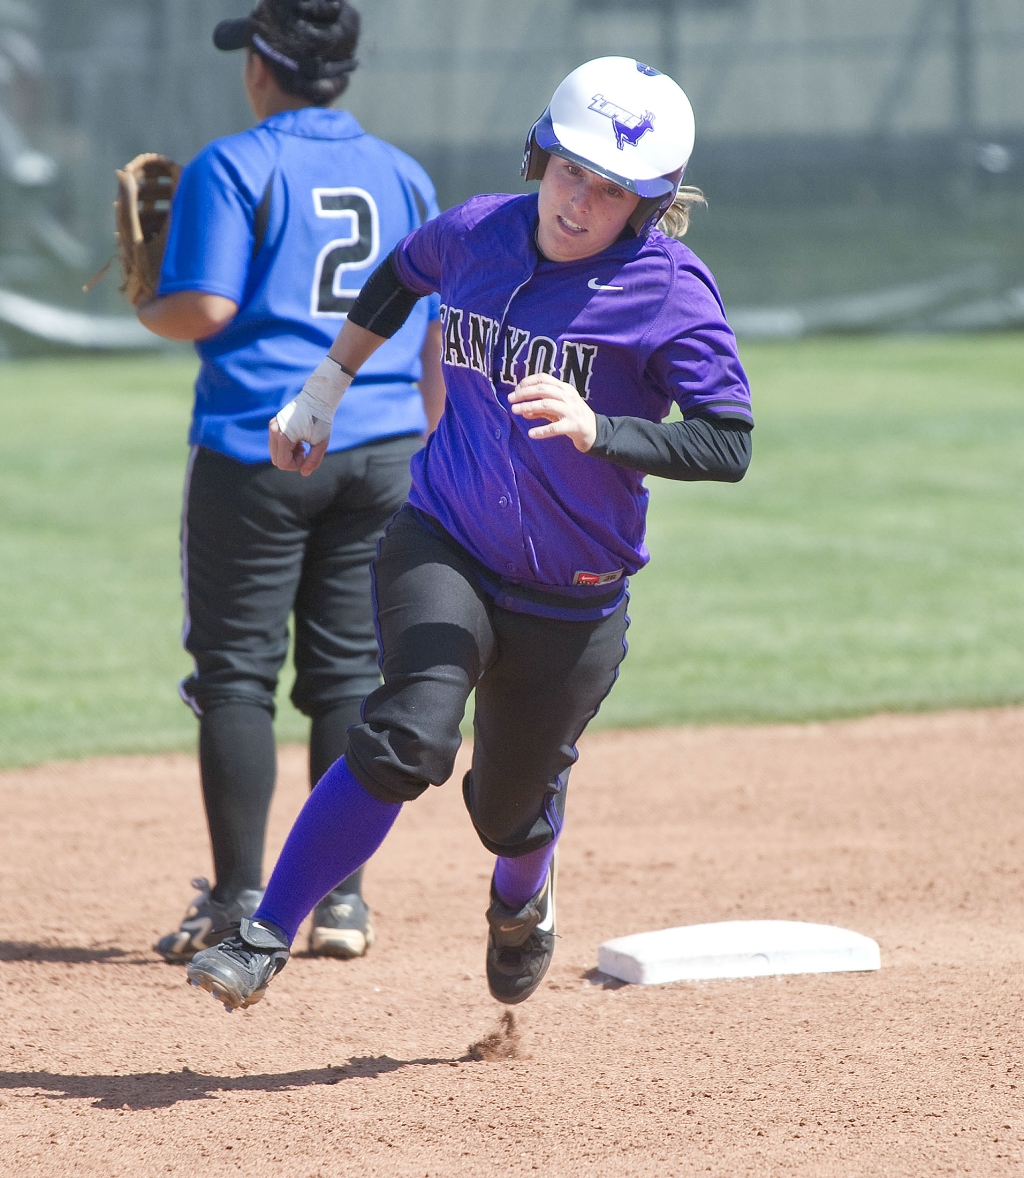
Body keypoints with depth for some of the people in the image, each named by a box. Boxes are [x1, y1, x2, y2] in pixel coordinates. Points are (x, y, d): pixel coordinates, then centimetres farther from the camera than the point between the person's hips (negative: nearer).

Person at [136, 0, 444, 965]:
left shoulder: (232, 168, -4)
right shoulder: (402, 176, 12)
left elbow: (203, 308, -13)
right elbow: (438, 336, 13)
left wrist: (147, 310, 8)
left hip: (258, 444, -5)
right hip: (383, 449, 5)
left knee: (237, 673, 0)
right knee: (349, 671, 8)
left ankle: (237, 903, -2)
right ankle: (342, 897, 8)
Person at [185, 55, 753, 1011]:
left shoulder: (672, 292, -16)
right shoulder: (476, 233, -3)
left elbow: (728, 447, -22)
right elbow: (402, 277, 21)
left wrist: (597, 432, -36)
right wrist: (323, 390, 23)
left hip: (573, 600, -1)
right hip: (442, 546, 1)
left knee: (508, 811, 13)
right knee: (409, 738, -26)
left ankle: (520, 903, 51)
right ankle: (263, 939, -22)